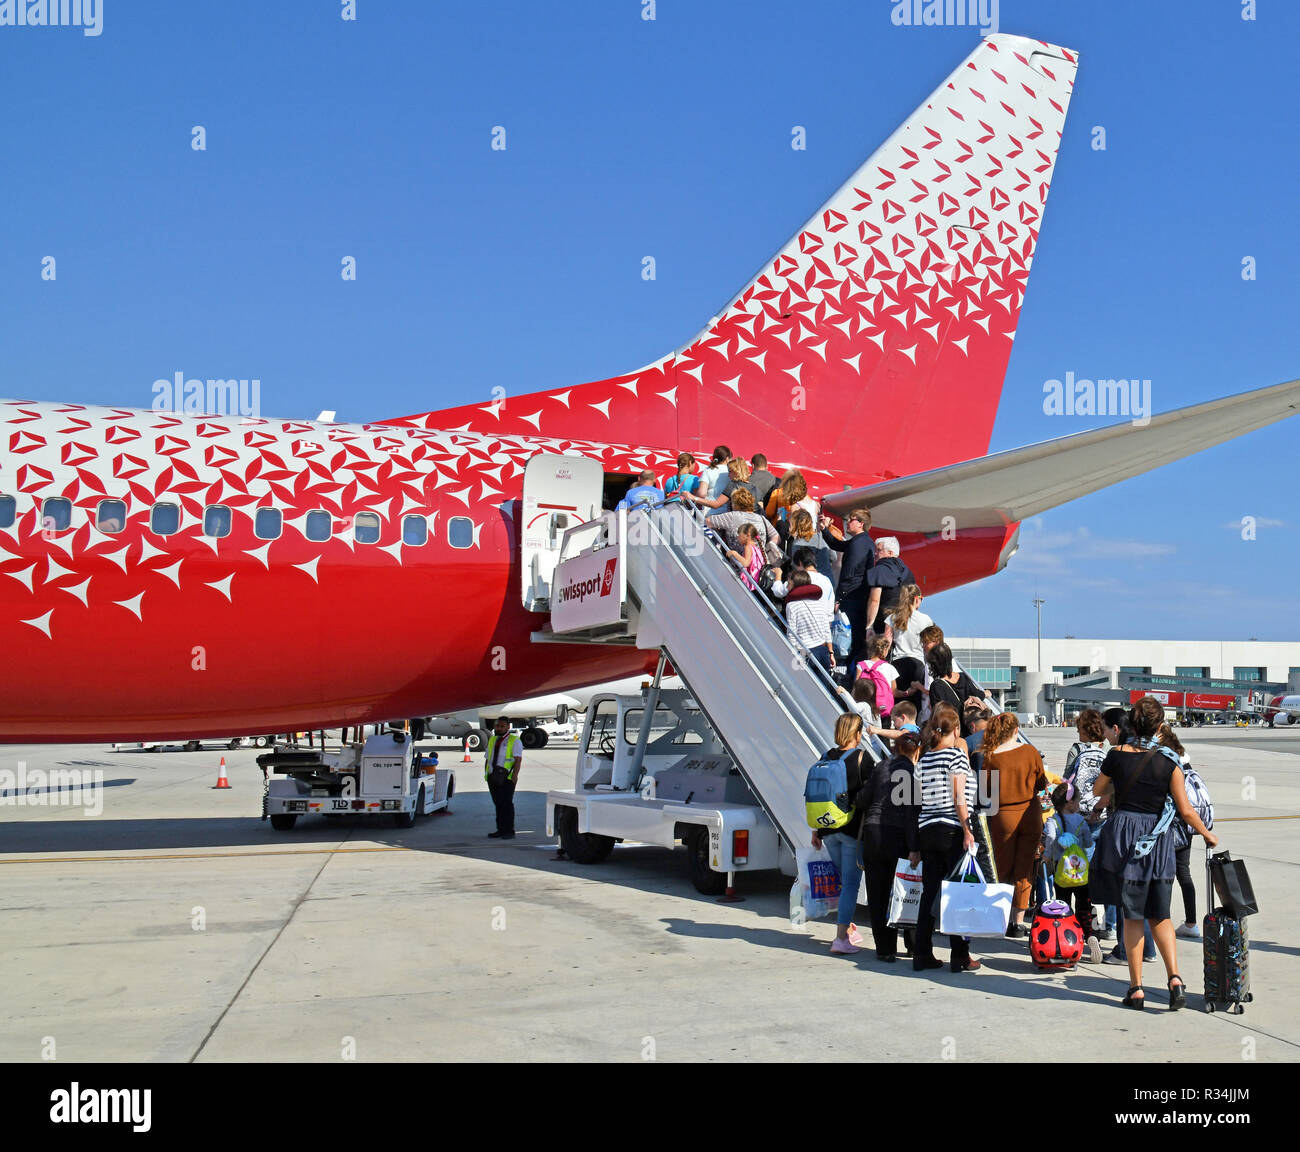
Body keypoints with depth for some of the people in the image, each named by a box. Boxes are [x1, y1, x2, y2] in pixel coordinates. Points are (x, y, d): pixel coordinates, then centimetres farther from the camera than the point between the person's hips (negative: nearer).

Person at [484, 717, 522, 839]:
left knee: (507, 804, -6)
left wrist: (515, 774, -17)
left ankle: (509, 831, -3)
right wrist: (485, 773, 11)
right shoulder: (492, 740, 19)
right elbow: (487, 759, 21)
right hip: (493, 777, 6)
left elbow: (518, 759, -7)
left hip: (506, 778, -6)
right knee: (498, 804, 7)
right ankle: (500, 830, 11)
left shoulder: (514, 740, 1)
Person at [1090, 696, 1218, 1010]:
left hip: (1123, 836, 0)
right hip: (1158, 842, 0)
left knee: (1131, 916, 8)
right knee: (1160, 915, 15)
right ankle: (1173, 976, -3)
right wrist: (1207, 834, 13)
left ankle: (1136, 988, 10)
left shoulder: (1117, 755, -6)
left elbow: (1097, 791, 11)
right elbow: (1185, 811, -4)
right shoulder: (1168, 761, -8)